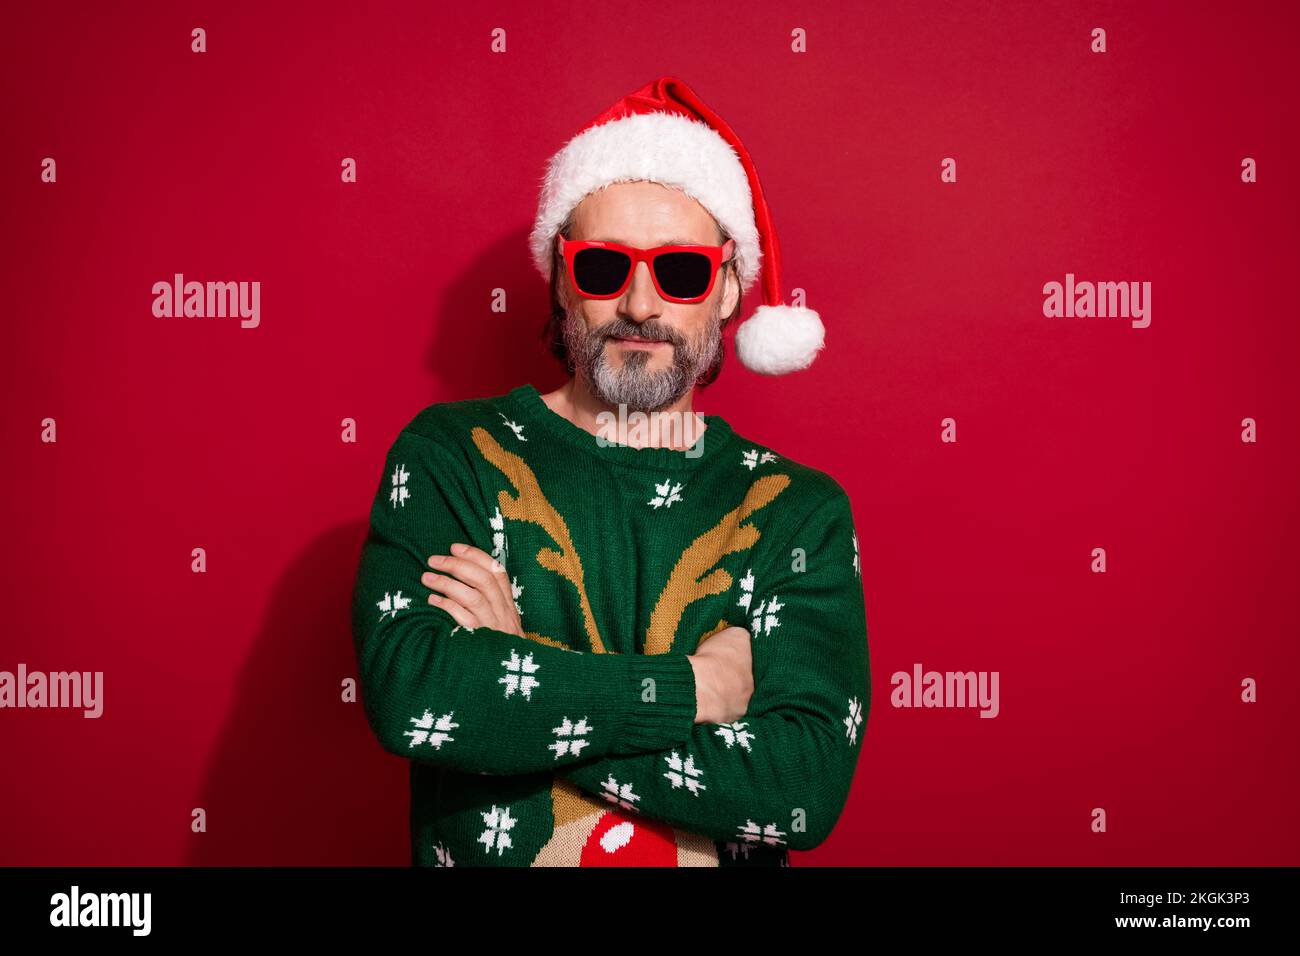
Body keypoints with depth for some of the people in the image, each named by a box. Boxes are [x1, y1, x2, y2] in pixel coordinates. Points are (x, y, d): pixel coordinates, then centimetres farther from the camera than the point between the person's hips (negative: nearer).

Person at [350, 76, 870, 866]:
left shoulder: (802, 513, 0)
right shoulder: (449, 458, 0)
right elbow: (407, 694, -15)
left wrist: (512, 676, -14)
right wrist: (696, 687, -14)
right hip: (477, 854, 1)